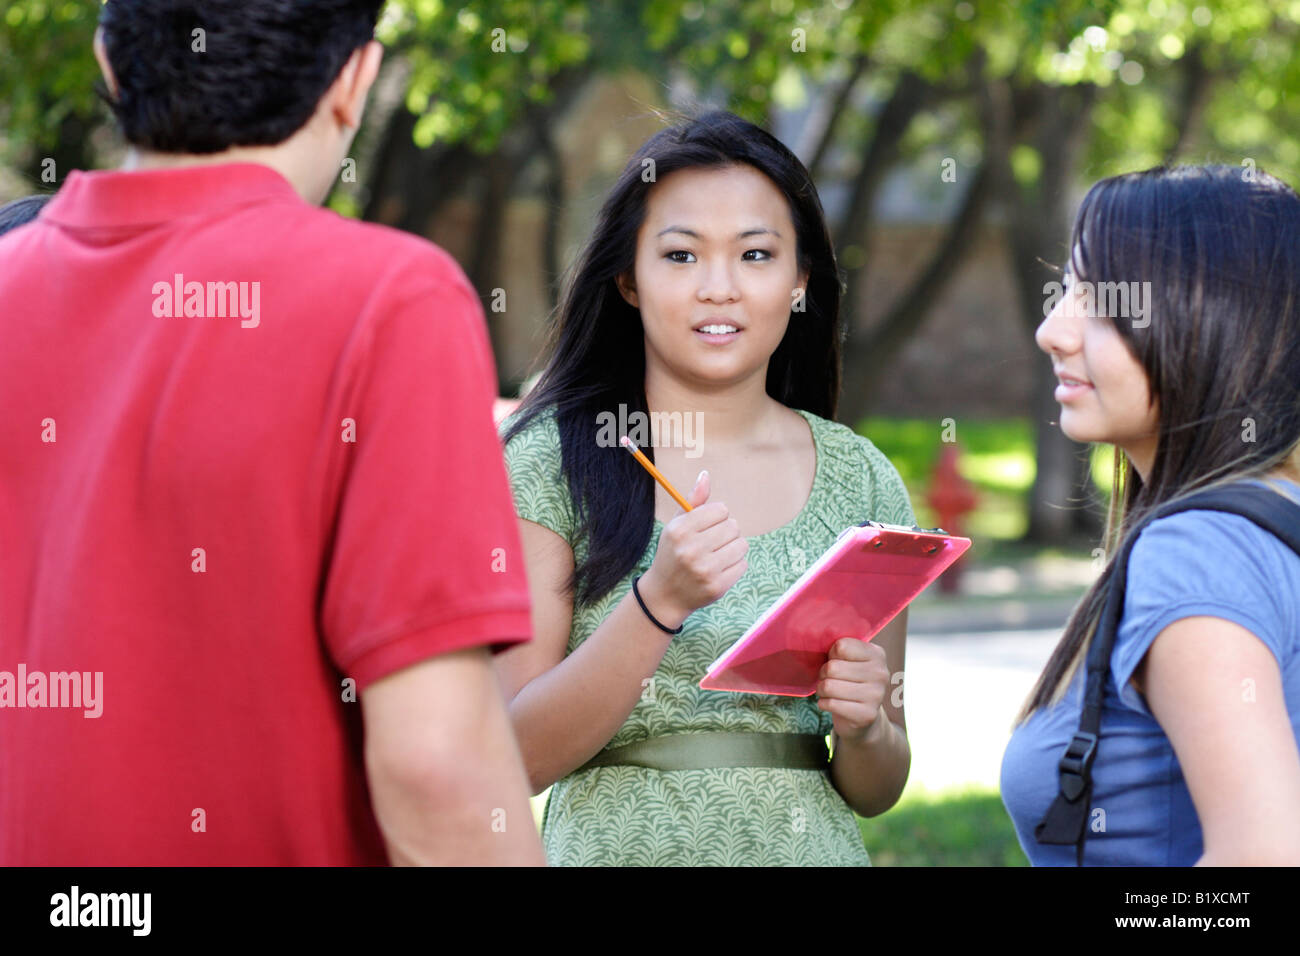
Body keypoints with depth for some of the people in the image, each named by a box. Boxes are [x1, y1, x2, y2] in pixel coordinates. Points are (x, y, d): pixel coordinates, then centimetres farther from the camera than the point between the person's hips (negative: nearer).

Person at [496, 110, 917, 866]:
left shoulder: (862, 482, 4)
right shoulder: (550, 462, -4)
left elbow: (877, 792, 9)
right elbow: (519, 758, -10)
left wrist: (864, 726, -11)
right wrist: (660, 602, -21)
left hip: (813, 847, 2)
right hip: (617, 847, -2)